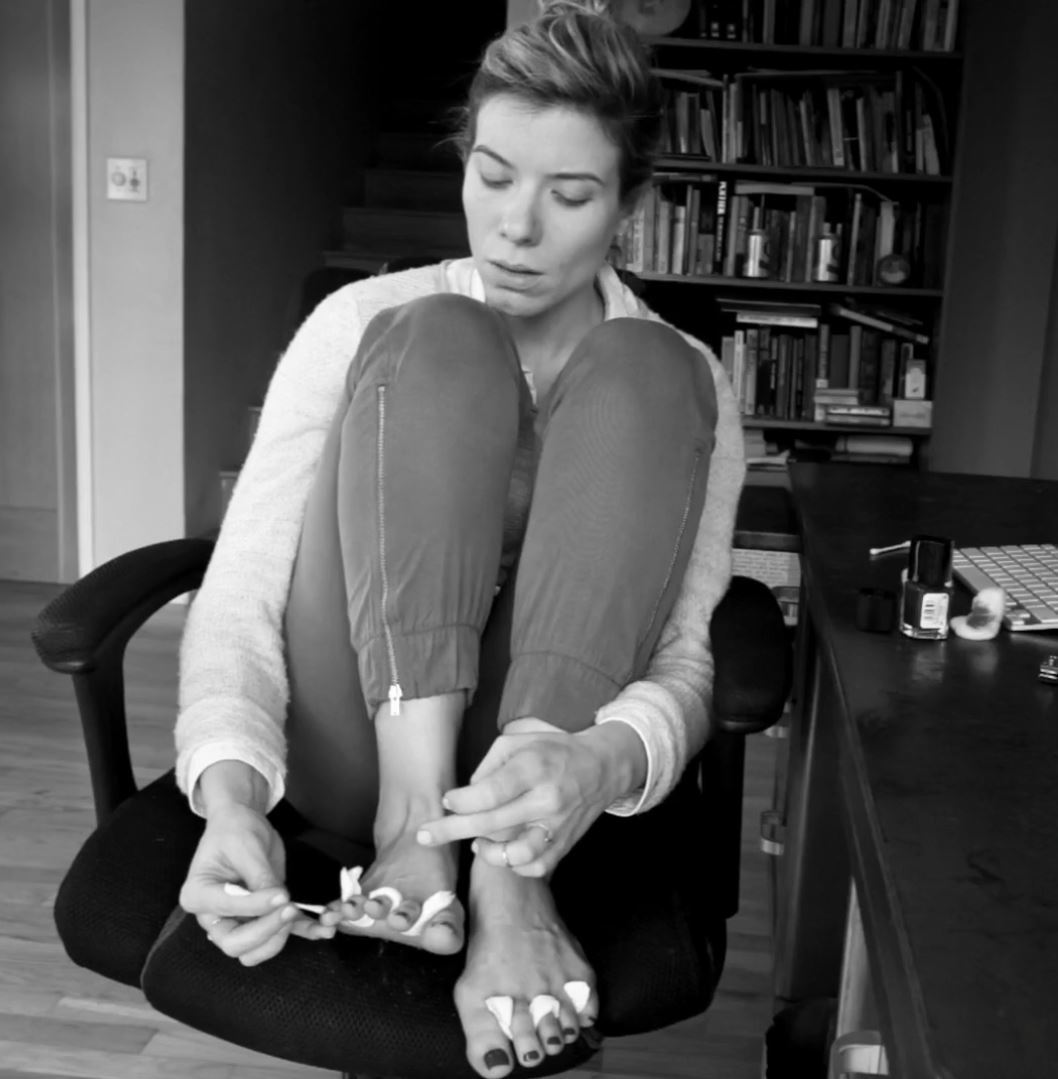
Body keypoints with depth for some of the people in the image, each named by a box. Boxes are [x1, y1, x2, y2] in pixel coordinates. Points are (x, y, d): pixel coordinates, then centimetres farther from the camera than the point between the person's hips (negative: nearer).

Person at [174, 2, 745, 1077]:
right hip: (349, 743, 0)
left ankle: (511, 872, -30)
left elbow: (684, 657, -9)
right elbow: (242, 586, -10)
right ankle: (414, 824, -32)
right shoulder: (367, 321, -1)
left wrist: (602, 762, -33)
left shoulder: (682, 379, 1)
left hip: (535, 773, 1)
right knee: (439, 343, -18)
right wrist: (230, 788, -30)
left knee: (638, 374, -19)